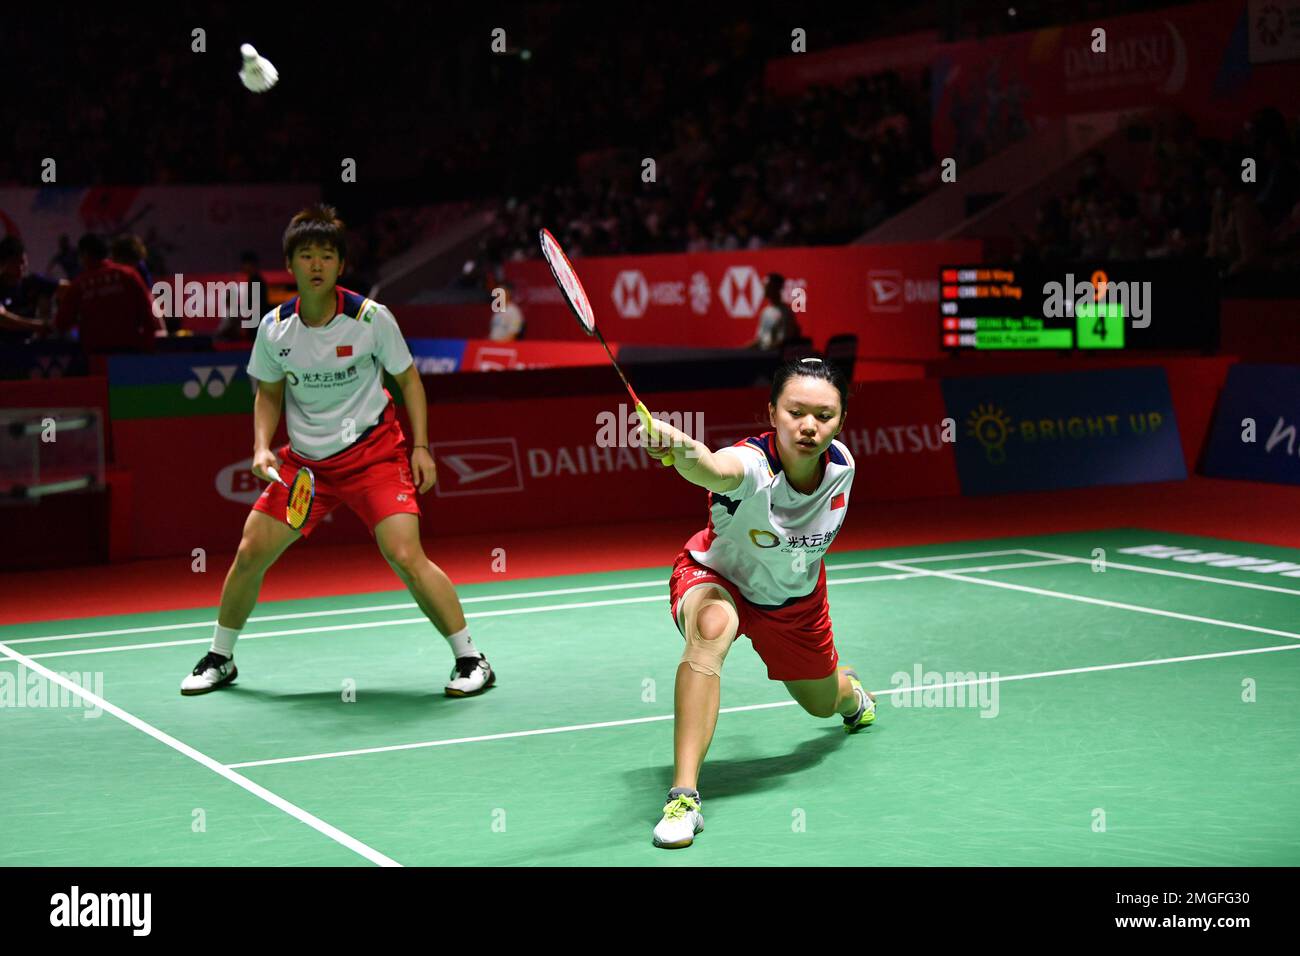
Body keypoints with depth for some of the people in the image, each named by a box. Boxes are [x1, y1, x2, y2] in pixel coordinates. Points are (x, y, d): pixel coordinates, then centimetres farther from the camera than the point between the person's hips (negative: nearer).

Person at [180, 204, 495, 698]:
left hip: (373, 451, -4)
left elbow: (408, 380, -1)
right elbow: (269, 393, 10)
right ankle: (220, 659, 24)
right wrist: (262, 447, -5)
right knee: (250, 552, 1)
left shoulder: (371, 318, -13)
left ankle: (471, 660, -6)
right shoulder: (274, 328, -5)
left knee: (405, 556, -19)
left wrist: (421, 447, -9)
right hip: (303, 459, 4)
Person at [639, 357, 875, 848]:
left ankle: (851, 690, 67)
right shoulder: (751, 464, -40)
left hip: (797, 597, 5)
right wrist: (684, 450, -87)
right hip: (717, 578, -5)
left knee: (823, 702, 24)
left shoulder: (841, 465, -23)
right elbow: (713, 470, -67)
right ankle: (683, 797, -39)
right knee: (711, 629, -41)